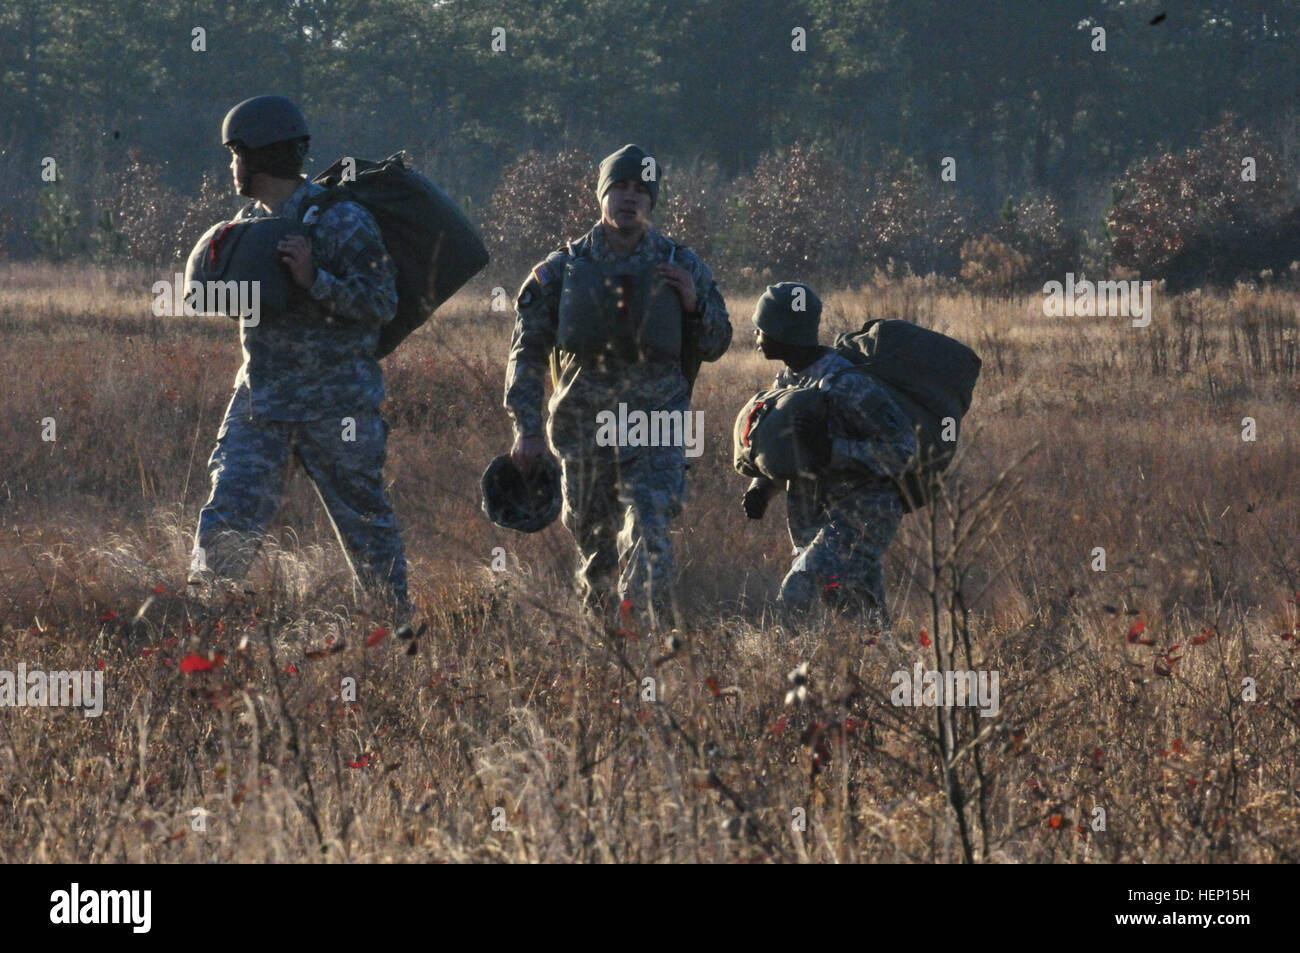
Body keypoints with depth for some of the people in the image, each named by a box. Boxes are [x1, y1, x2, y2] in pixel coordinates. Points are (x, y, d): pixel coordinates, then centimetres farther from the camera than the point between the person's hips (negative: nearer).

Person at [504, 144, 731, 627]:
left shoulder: (681, 266, 4)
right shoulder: (562, 269, 3)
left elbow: (715, 346, 11)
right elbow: (527, 351, 5)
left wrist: (693, 304, -10)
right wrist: (526, 428, -3)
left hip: (655, 426, -1)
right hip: (583, 425, 1)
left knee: (648, 535, -17)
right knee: (593, 539, 10)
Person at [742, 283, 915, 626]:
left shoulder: (847, 385, -20)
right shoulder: (788, 380, 7)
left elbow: (901, 449, -22)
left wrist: (833, 451, -28)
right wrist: (762, 487, 0)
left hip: (864, 511, -9)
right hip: (816, 516, 9)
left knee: (798, 596, -22)